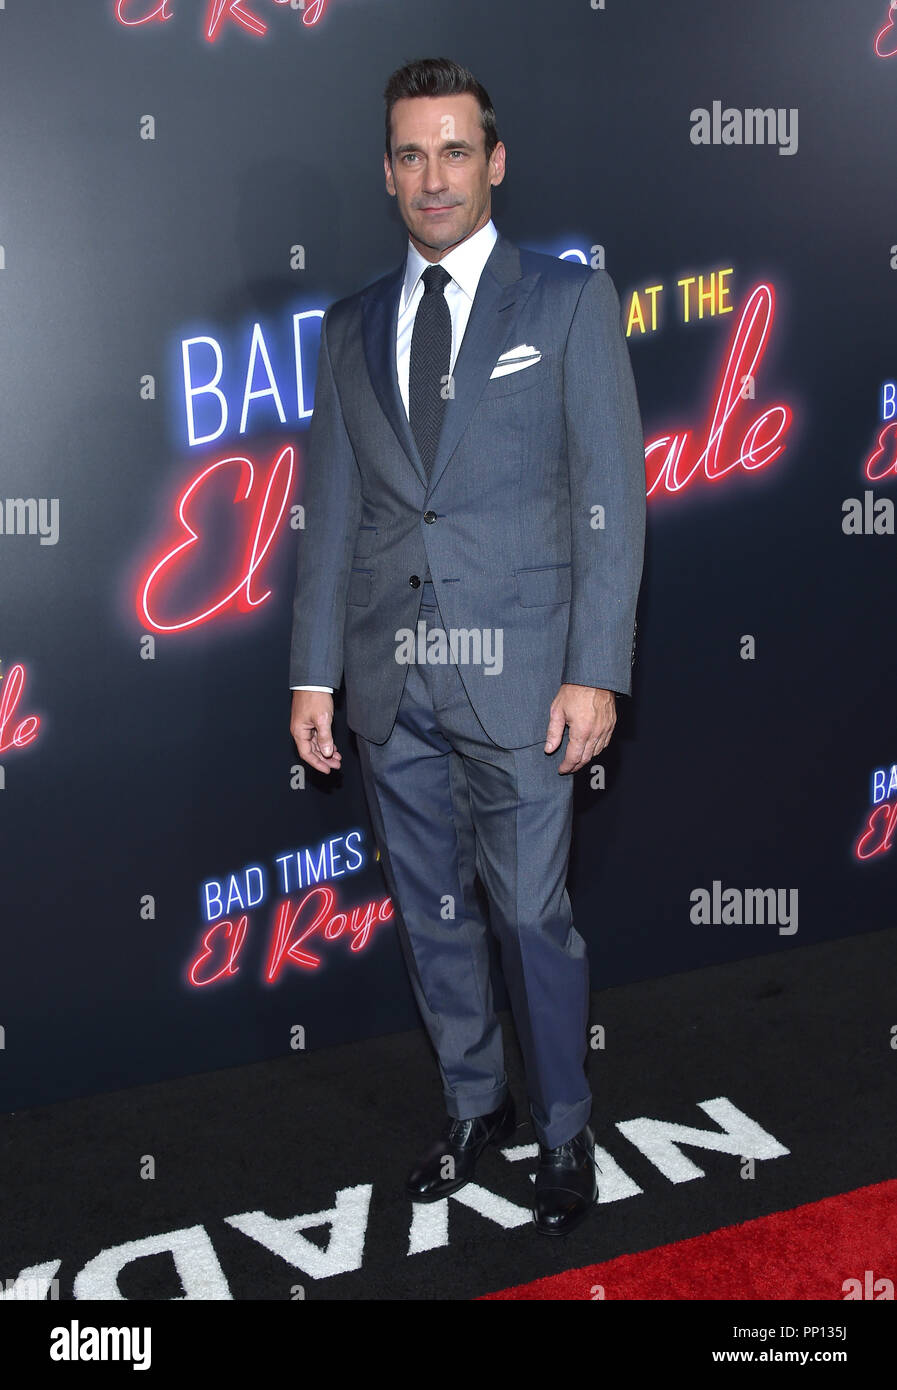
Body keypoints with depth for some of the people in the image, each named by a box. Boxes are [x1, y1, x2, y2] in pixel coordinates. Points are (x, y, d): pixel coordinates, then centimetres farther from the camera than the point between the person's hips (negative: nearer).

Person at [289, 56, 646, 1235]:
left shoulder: (571, 300, 1)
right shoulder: (353, 327, 12)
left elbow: (611, 497, -4)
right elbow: (330, 511, 11)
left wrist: (596, 671, -11)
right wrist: (313, 673, 6)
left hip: (516, 672, -4)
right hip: (389, 682, 4)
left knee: (532, 917, 2)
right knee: (431, 913, 13)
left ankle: (563, 1132, 22)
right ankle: (474, 1105, 33)